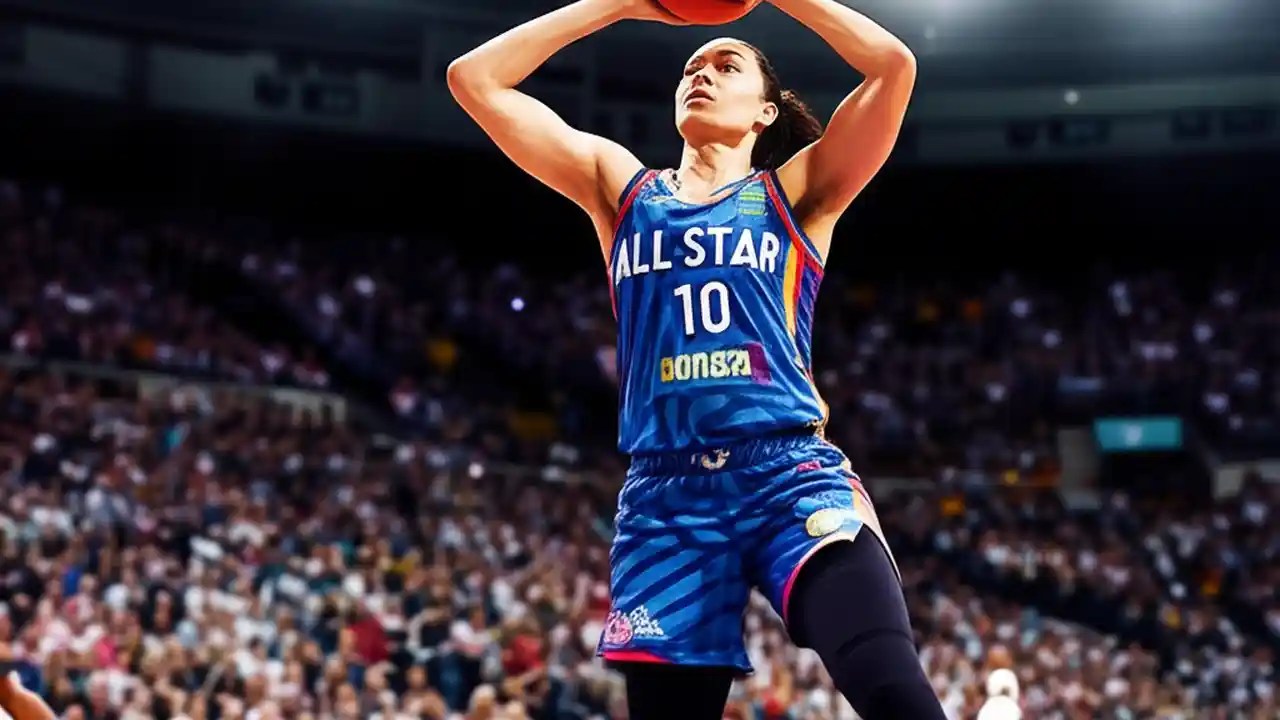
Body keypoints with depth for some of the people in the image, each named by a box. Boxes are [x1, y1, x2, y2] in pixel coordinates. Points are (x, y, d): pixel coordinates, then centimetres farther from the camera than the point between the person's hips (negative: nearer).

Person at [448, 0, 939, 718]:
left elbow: (893, 65, 0)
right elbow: (475, 79, 16)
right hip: (665, 494, 3)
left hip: (791, 474, -3)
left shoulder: (794, 193, 15)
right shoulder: (622, 189, 21)